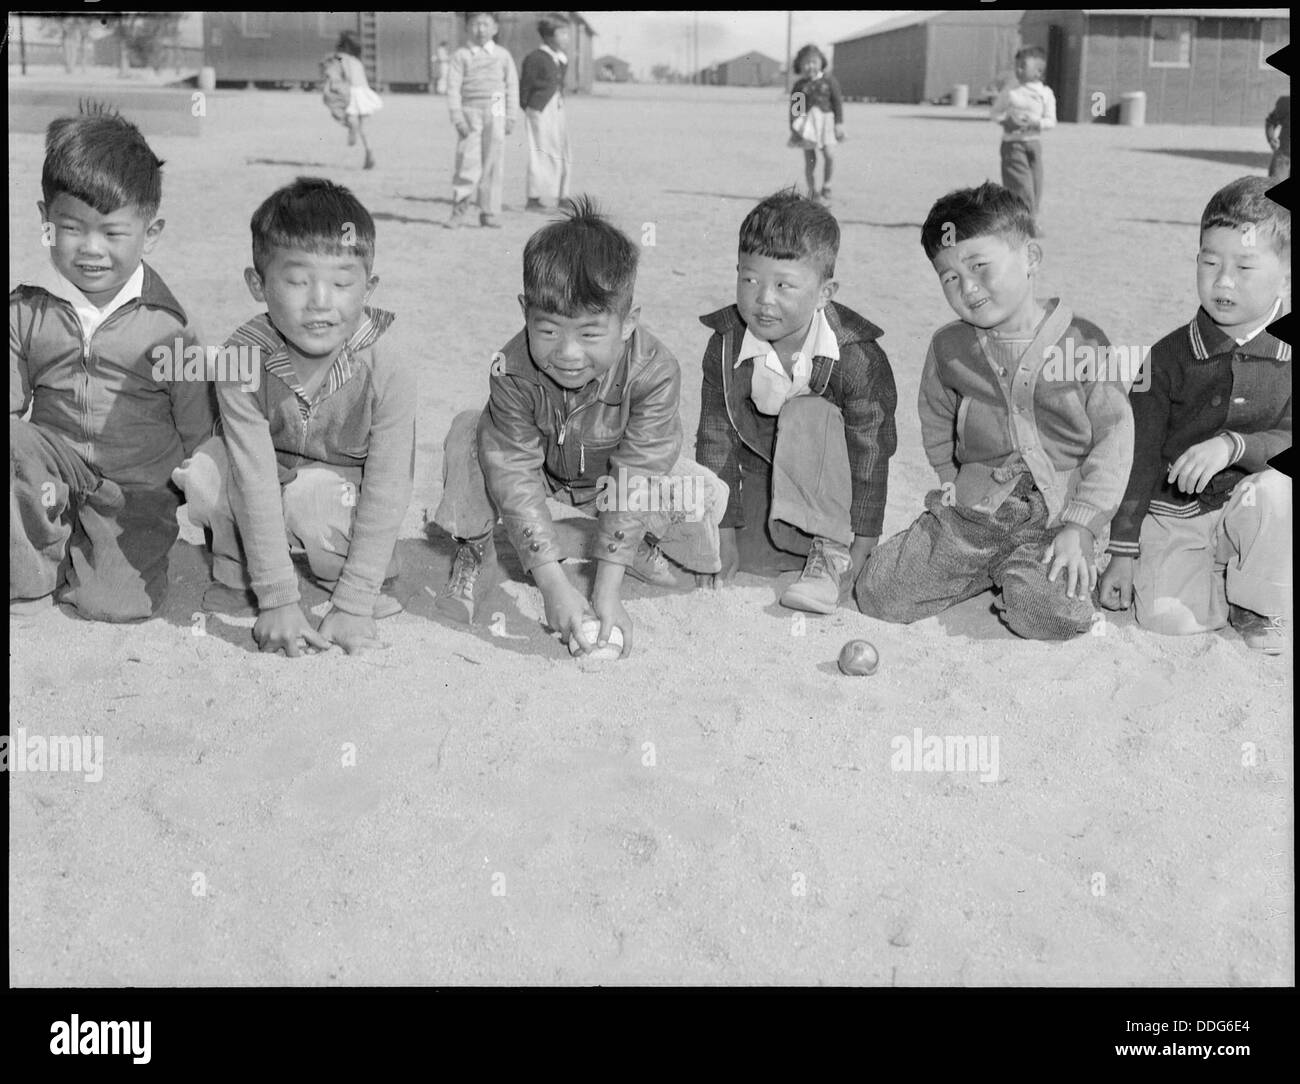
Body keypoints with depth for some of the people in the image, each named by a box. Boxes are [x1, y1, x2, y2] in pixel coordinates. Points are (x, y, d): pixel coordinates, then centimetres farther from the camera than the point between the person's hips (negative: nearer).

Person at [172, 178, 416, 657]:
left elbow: (384, 497, -25)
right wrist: (277, 600, -29)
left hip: (344, 491, -2)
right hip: (269, 489, 2)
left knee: (311, 497, -35)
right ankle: (238, 572, 0)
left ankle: (344, 582, -3)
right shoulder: (242, 359, -26)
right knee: (202, 469, -27)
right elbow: (256, 480, -27)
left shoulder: (387, 375, -28)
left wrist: (353, 607, -28)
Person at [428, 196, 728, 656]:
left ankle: (647, 542, 11)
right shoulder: (512, 371, -35)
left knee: (707, 497, -24)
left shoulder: (654, 372, -38)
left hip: (615, 474, 0)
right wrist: (554, 585, -40)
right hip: (538, 464, 0)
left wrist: (607, 593, -39)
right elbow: (516, 476, -33)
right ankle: (474, 550, -5)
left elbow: (632, 484, -36)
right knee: (469, 432, -29)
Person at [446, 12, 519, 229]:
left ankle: (488, 213, 6)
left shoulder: (503, 55, 9)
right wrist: (457, 118, -9)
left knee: (494, 164, 1)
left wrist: (511, 117, 1)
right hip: (470, 112, -2)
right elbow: (453, 87, 0)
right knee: (467, 163, -8)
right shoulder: (460, 55, 4)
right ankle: (459, 211, 2)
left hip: (495, 112, 2)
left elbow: (512, 86, 9)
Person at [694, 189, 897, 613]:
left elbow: (870, 453, -19)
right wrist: (723, 534, -11)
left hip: (830, 500, -4)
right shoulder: (726, 347, -15)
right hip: (760, 487, 4)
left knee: (806, 413, -32)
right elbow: (717, 441, -10)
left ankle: (832, 554, -23)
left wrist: (859, 551, -19)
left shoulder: (856, 355, -24)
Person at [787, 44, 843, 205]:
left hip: (825, 120, 0)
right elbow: (794, 108, 7)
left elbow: (837, 101, 3)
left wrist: (839, 123, -4)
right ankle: (812, 190, 11)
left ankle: (826, 185, 6)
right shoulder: (799, 85, 4)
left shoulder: (829, 80, 2)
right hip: (806, 122, 0)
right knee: (809, 159, -1)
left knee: (829, 154, -15)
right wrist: (793, 129, 2)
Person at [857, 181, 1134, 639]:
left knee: (1047, 613, -29)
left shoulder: (1083, 343, -6)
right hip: (968, 514, 3)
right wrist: (958, 487, 9)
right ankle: (990, 569, 13)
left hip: (1055, 516, -3)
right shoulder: (948, 348, 3)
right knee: (877, 594, -10)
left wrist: (1079, 527, -12)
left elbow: (1113, 439, -5)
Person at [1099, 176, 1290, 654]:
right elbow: (1140, 456, -1)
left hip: (1248, 509, 0)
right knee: (1163, 615, -22)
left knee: (1273, 488, -34)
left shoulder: (1287, 357, -7)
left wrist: (1232, 445, -32)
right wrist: (1122, 552, -2)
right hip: (1174, 516, 0)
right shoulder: (1170, 356, -4)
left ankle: (1258, 607, -7)